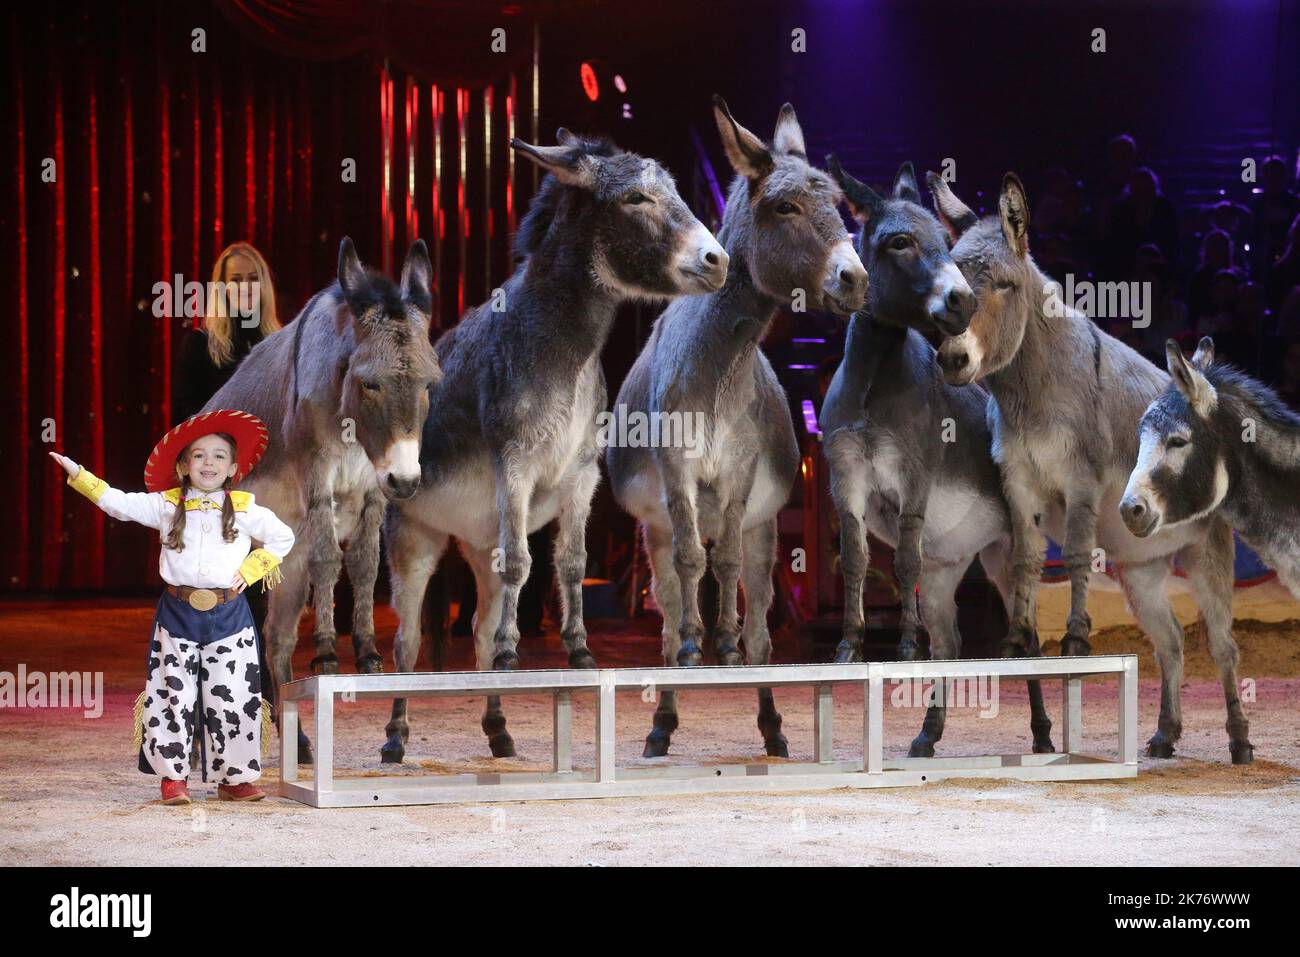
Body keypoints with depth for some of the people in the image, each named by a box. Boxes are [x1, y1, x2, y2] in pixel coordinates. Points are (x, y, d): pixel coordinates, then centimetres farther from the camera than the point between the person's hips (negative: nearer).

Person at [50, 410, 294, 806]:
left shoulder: (245, 509, 6)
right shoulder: (166, 505, 5)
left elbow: (282, 538, 16)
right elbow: (120, 504, 1)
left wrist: (250, 570, 4)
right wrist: (78, 475, -8)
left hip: (229, 616, 0)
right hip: (178, 615, 0)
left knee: (234, 698, -1)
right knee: (173, 696, 0)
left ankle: (234, 777, 10)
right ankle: (173, 777, 8)